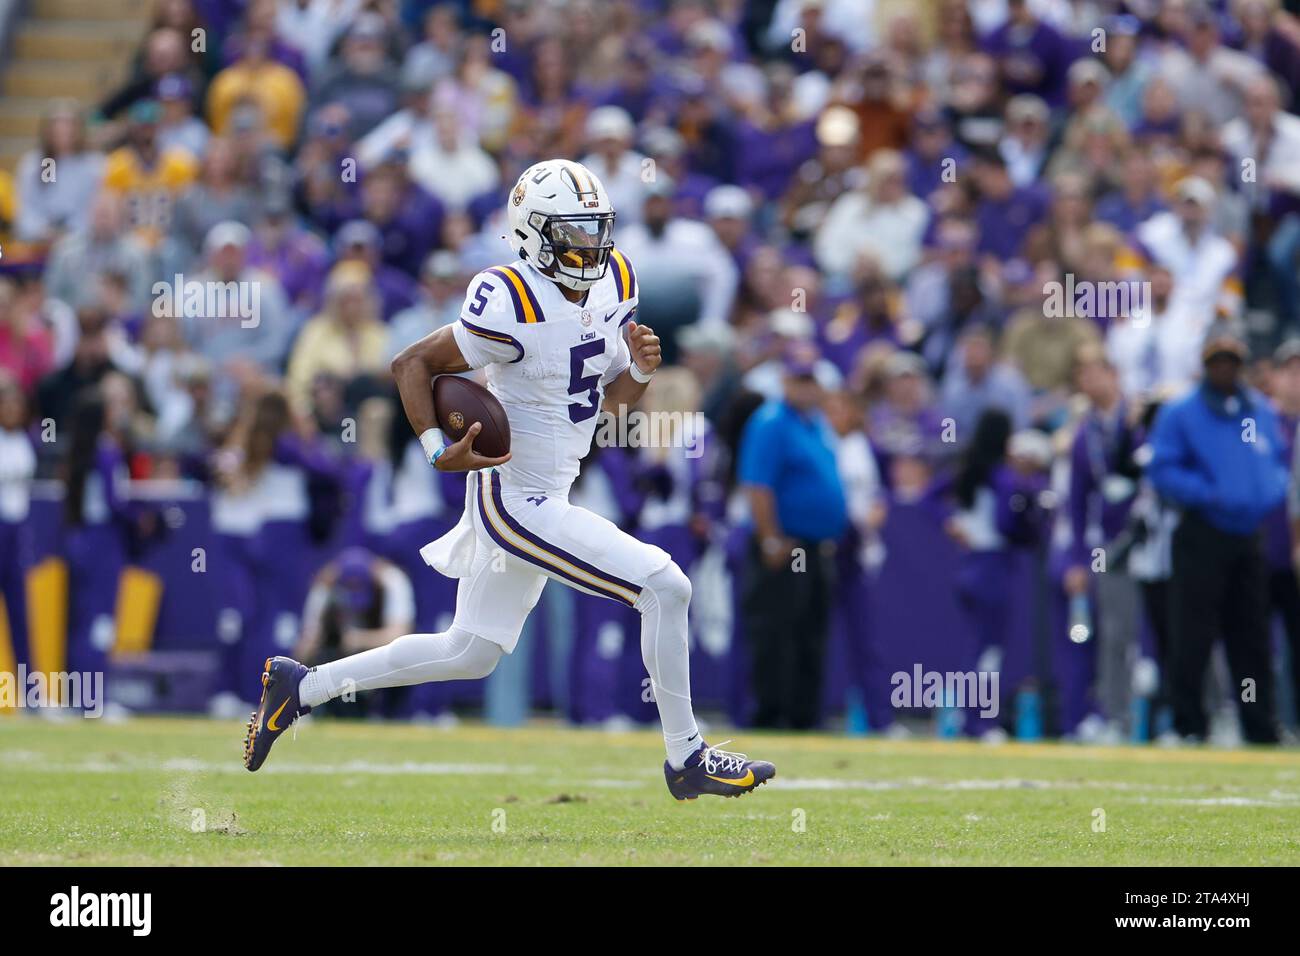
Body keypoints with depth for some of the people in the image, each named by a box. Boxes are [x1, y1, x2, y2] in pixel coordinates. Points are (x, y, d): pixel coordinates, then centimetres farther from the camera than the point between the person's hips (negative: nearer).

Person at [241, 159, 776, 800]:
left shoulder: (613, 283, 3)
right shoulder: (513, 306, -22)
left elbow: (614, 397, 12)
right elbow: (411, 364, -15)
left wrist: (640, 367, -9)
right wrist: (439, 452, -25)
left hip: (546, 493, 9)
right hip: (516, 500, -9)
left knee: (470, 654, 19)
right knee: (664, 589, -12)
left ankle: (299, 688, 29)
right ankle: (686, 759, 1)